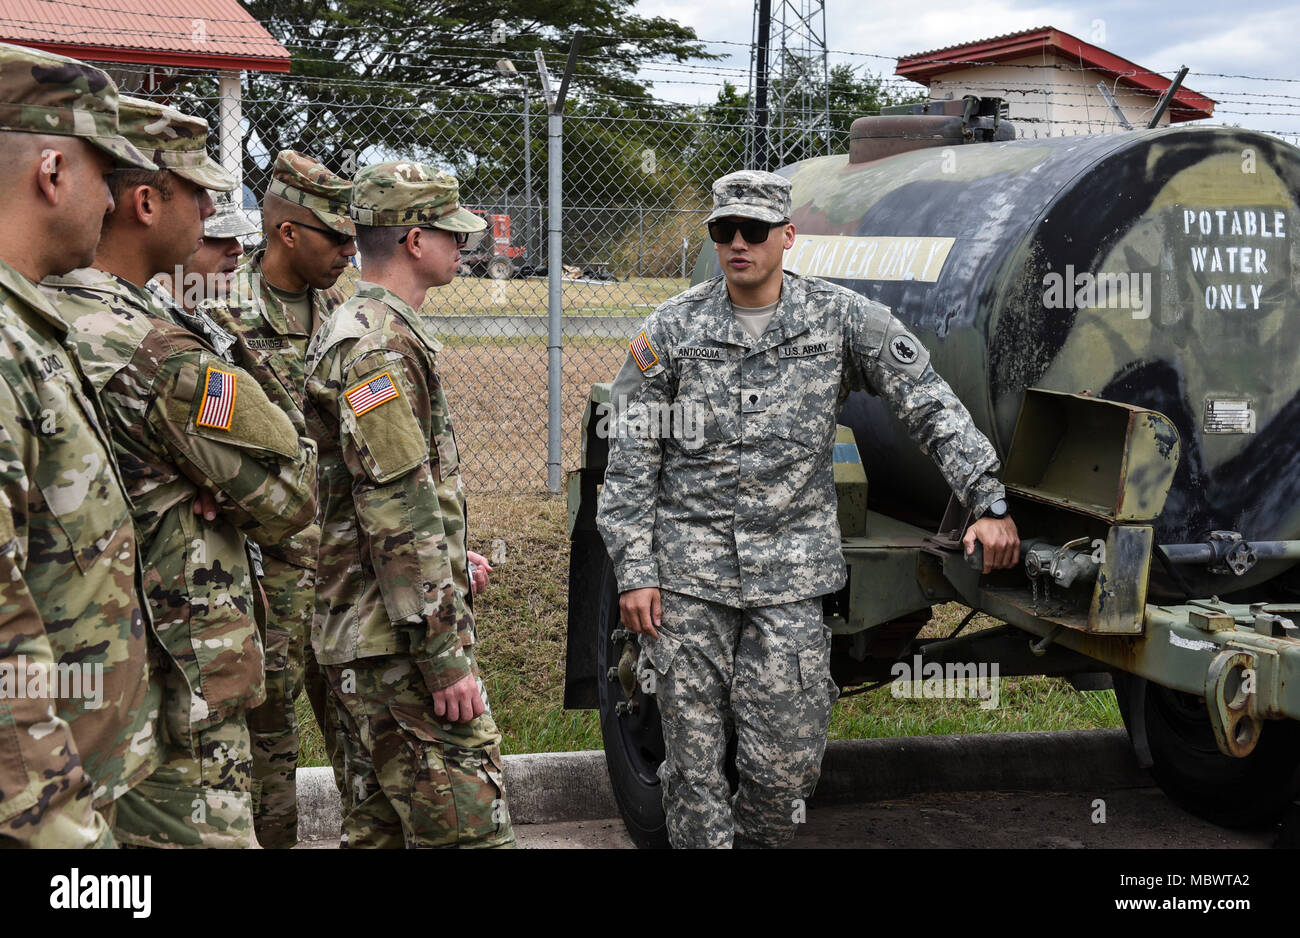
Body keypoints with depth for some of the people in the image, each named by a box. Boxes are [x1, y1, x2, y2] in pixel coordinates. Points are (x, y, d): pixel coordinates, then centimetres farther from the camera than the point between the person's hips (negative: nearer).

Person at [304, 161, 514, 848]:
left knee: (381, 822, 16)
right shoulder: (381, 346, -17)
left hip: (360, 634, 11)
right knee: (470, 825, -8)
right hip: (402, 638, -11)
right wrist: (446, 658, -21)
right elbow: (399, 514, -22)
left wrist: (449, 557, 25)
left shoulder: (355, 329, 17)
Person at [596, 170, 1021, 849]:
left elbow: (931, 407, 4)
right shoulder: (670, 330, 2)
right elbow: (629, 461, 4)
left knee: (787, 761, -1)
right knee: (693, 756, 3)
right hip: (686, 572, 0)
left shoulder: (842, 319, 2)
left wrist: (989, 504, -3)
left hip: (791, 571, 0)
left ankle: (758, 840, 26)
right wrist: (634, 571, -2)